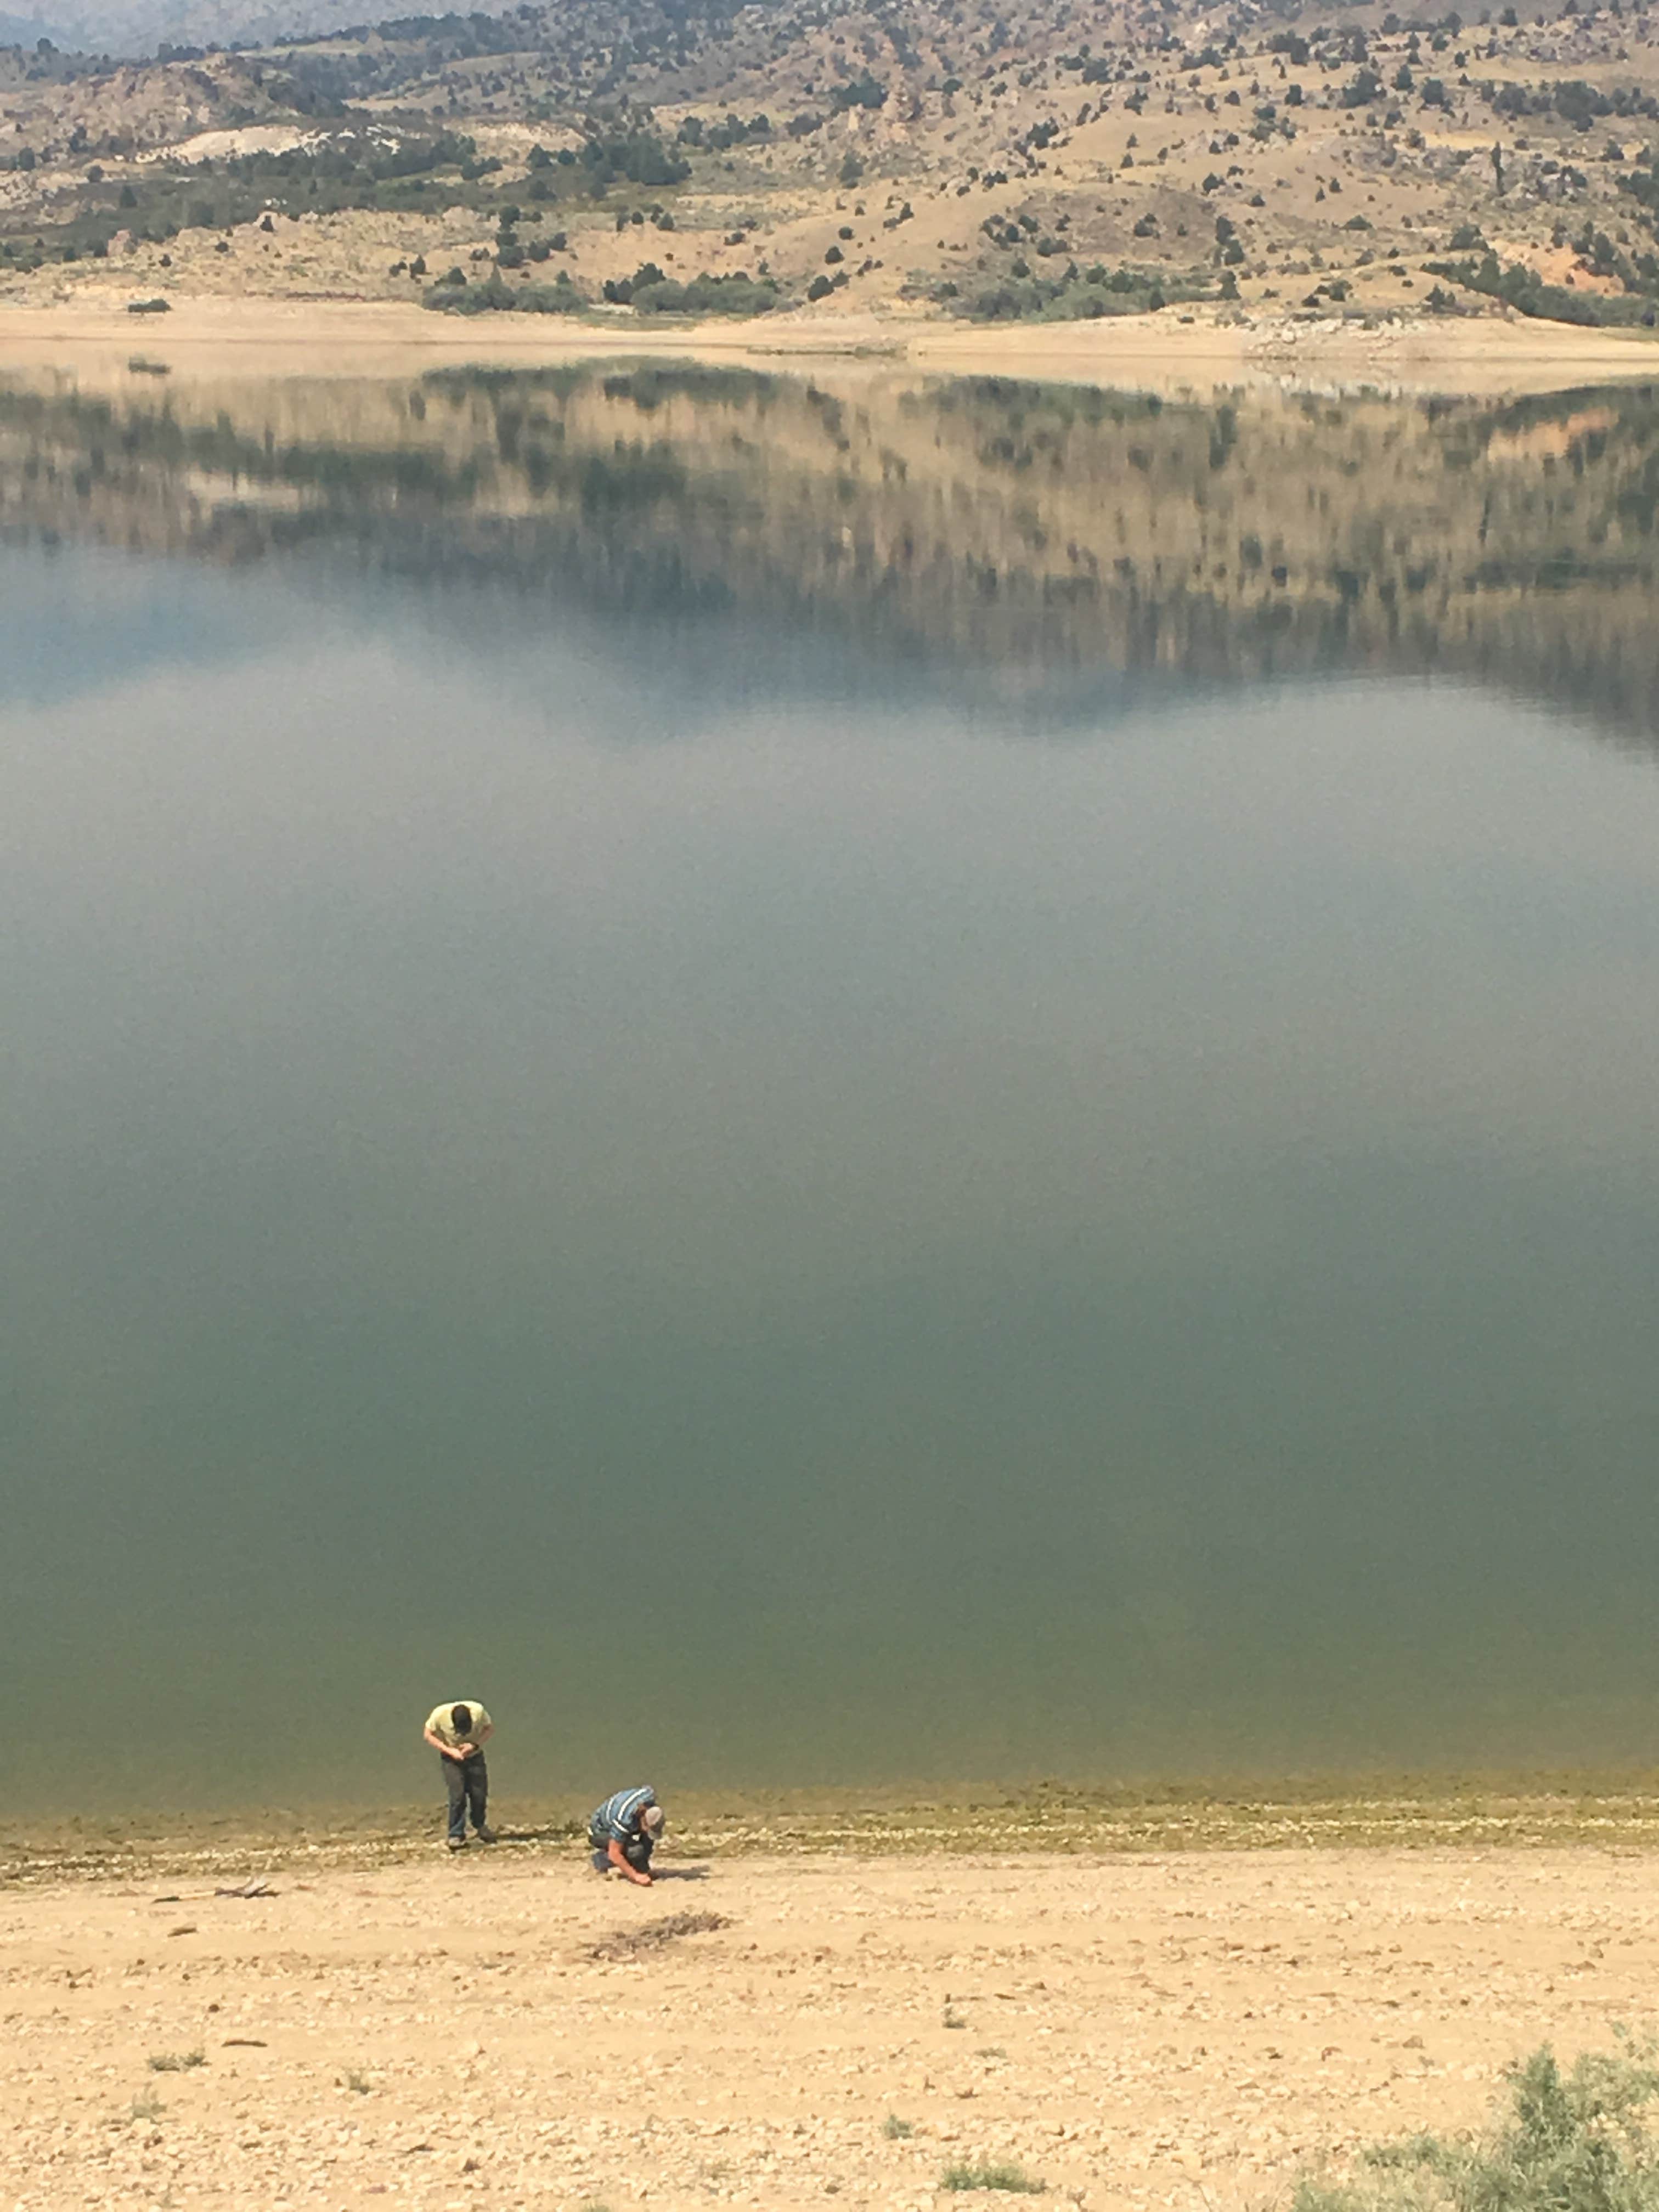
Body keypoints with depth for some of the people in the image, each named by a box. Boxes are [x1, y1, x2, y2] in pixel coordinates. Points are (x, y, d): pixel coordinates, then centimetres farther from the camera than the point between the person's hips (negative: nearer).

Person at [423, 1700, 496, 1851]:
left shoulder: (478, 1711, -27)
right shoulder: (440, 1714, -29)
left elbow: (490, 1729, -9)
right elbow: (428, 1735, -12)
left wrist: (475, 1745, -24)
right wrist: (449, 1750, -23)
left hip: (474, 1756, 1)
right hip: (452, 1758, -1)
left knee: (479, 1794, 1)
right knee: (457, 1796, -14)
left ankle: (480, 1826, 28)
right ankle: (456, 1835, -2)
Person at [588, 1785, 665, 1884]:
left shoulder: (650, 1796, -24)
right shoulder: (624, 1820, -42)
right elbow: (614, 1854, -36)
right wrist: (636, 1876, -38)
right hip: (599, 1832, -7)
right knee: (635, 1850, -30)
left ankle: (642, 1870, -1)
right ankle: (601, 1858, -7)